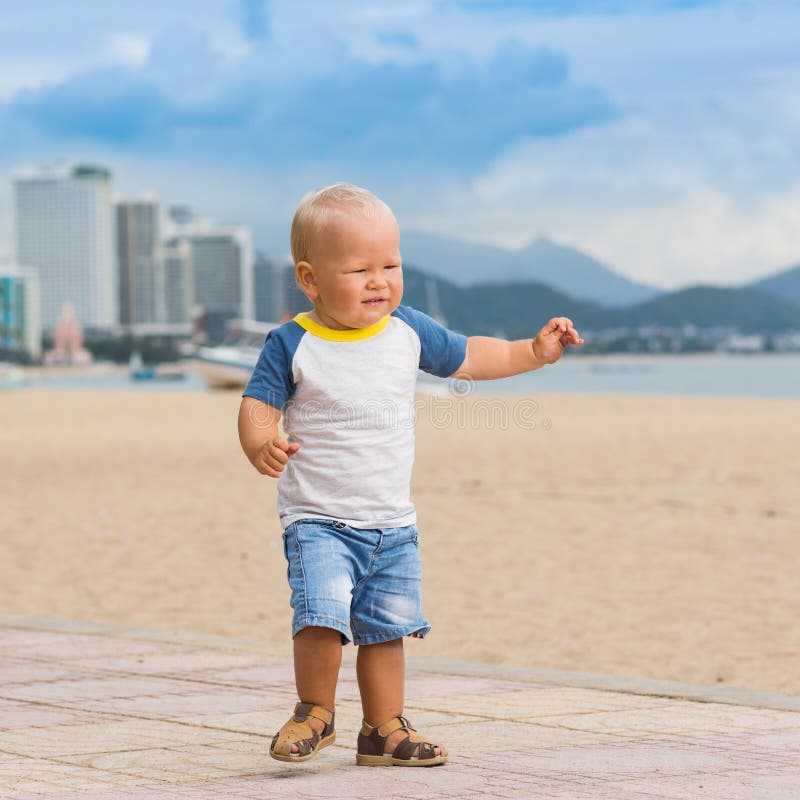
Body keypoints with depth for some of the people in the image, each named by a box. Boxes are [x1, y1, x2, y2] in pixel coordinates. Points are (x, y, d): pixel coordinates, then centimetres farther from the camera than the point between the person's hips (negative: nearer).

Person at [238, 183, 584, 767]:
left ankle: (384, 729, 22)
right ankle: (315, 713, -2)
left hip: (393, 523, 5)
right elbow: (258, 405, -11)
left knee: (387, 628, 9)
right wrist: (261, 444, -32)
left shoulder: (409, 332, 3)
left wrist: (534, 351, 11)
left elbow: (468, 357, 17)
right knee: (323, 611, -22)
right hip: (319, 521, -5)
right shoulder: (292, 345, -9)